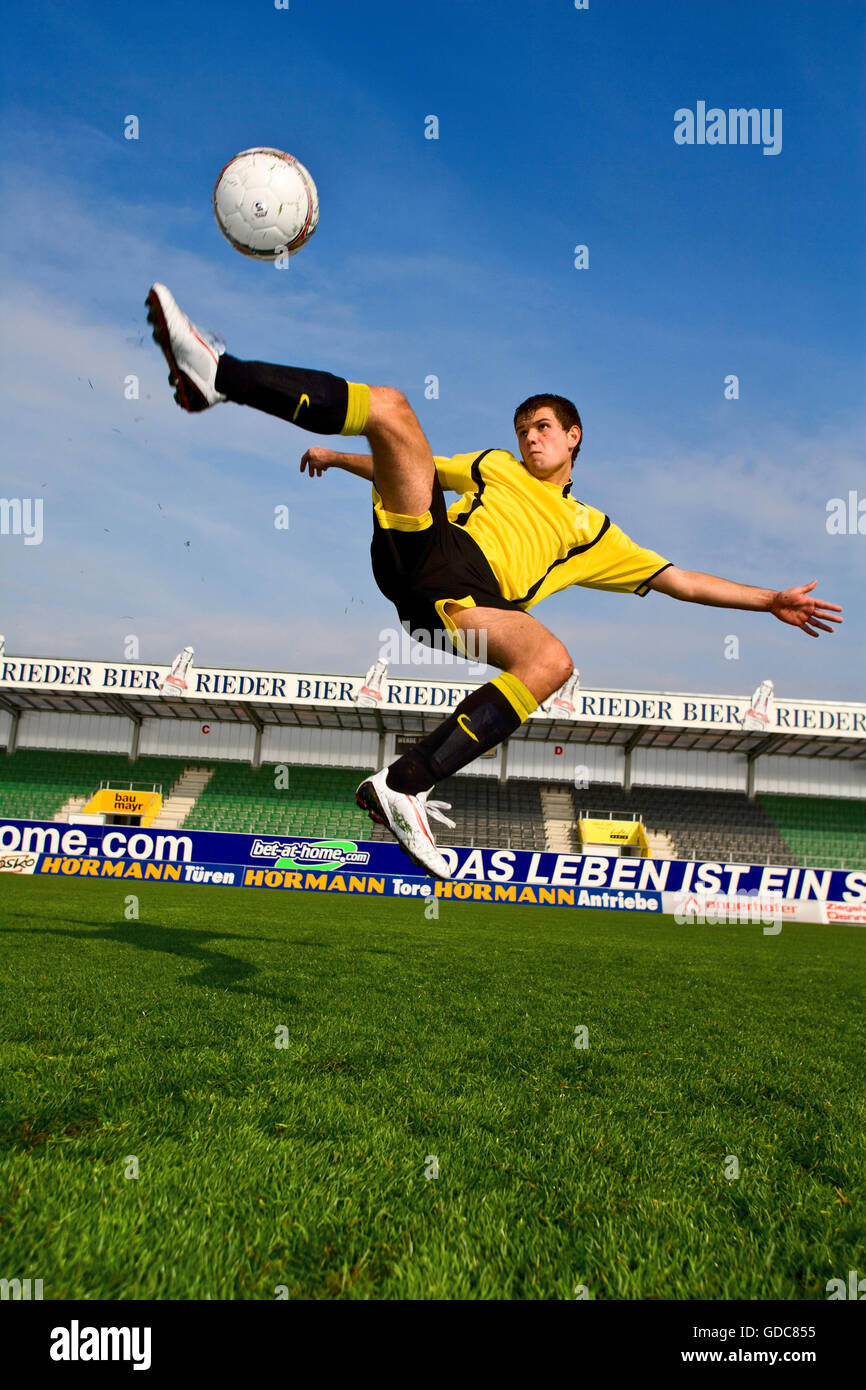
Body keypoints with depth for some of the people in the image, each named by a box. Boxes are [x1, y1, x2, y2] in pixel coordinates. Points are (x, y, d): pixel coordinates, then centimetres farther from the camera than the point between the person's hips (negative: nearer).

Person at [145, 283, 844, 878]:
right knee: (391, 406, -15)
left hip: (474, 597, -1)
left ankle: (402, 785, -35)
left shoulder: (591, 528, 28)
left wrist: (771, 600, 17)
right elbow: (406, 467, 37)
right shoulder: (492, 465, 34)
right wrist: (338, 455, 28)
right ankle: (218, 376, -28)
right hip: (419, 542, 2)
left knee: (553, 661, -34)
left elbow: (680, 580, 24)